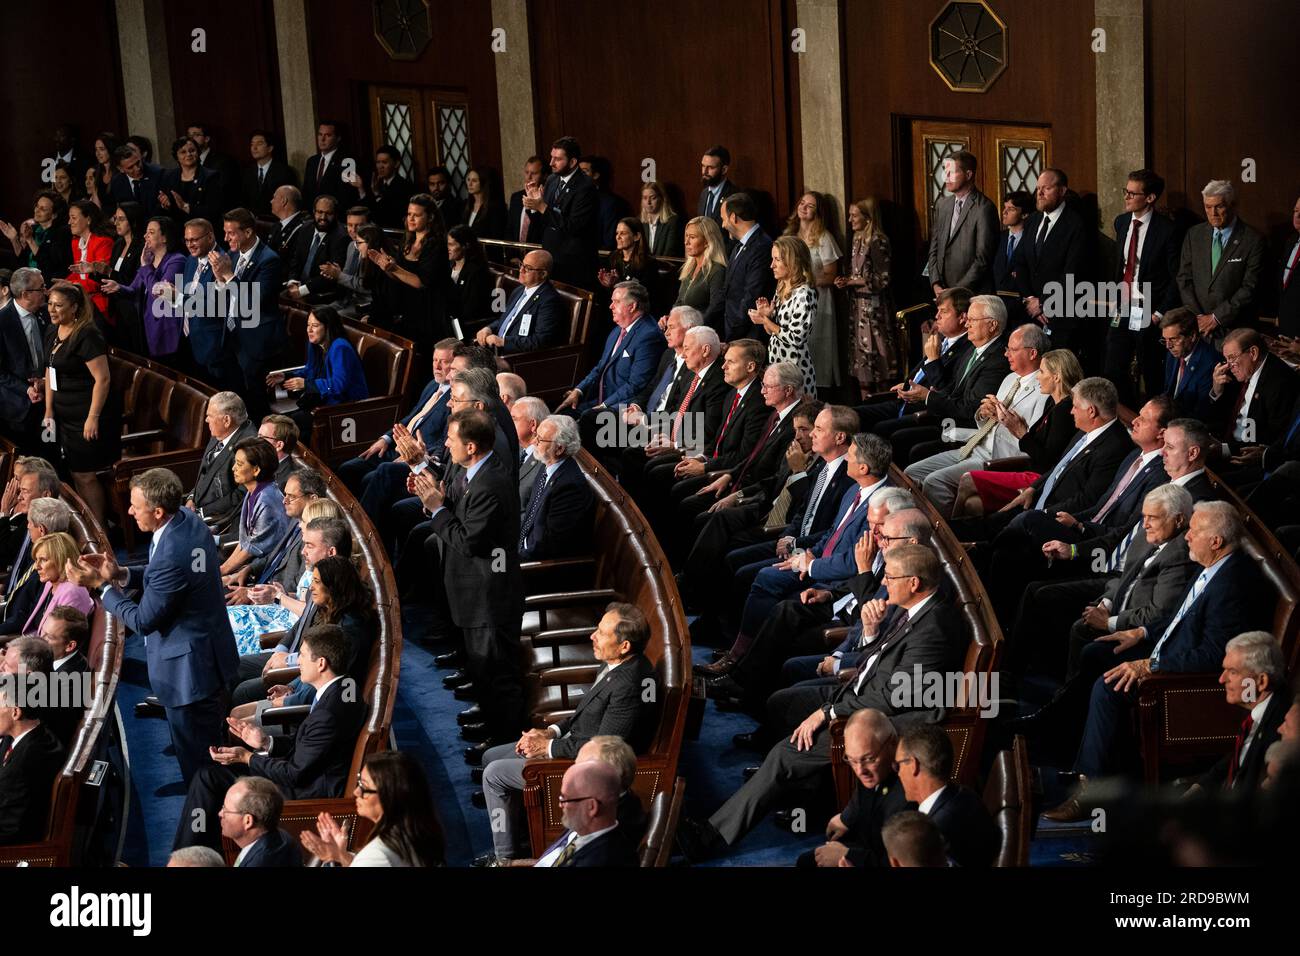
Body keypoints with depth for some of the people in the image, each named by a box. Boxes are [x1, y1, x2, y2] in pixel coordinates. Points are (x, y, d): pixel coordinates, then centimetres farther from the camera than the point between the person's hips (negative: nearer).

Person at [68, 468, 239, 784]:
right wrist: (120, 574, -2)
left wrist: (101, 584, -12)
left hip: (188, 670, -10)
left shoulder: (171, 557, -33)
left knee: (196, 761, 5)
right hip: (213, 654, 10)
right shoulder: (188, 519, -4)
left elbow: (143, 621, -20)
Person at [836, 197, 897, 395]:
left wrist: (851, 281, -13)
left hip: (873, 306, -8)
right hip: (858, 304, 8)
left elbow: (882, 280, -16)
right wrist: (845, 281, 2)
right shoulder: (858, 239, 12)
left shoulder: (877, 241, -13)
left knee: (875, 353, -5)